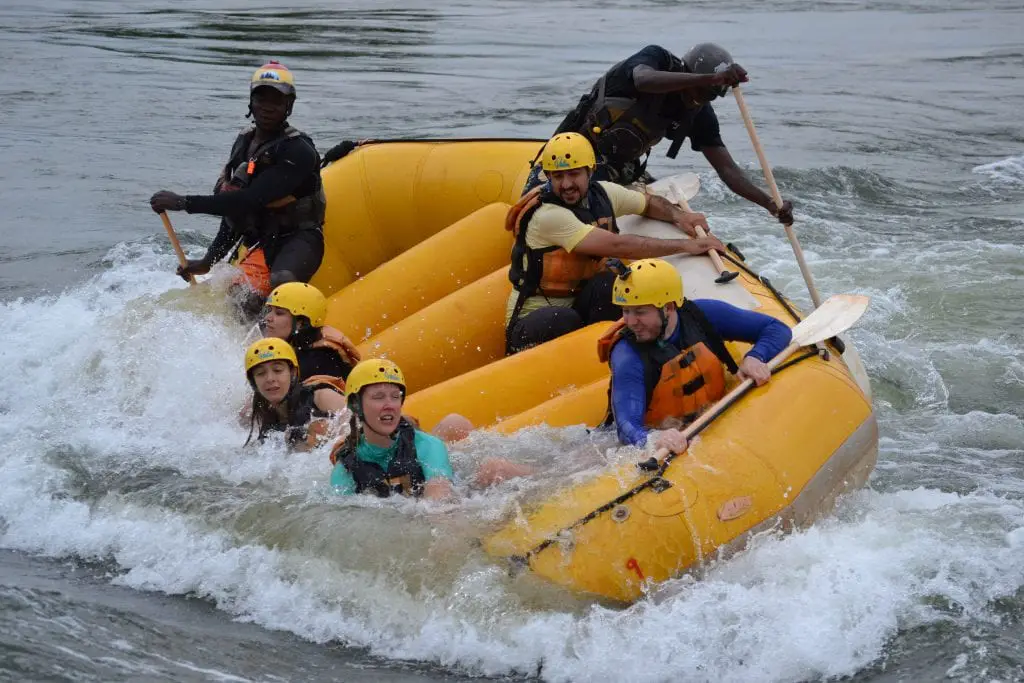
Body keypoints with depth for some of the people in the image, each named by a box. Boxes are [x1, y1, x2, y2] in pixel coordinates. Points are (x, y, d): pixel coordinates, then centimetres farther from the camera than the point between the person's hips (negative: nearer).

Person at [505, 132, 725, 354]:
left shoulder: (602, 193, 1)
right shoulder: (548, 215, -22)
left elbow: (650, 202, 23)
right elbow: (617, 246, -27)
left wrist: (678, 216, -1)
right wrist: (687, 245, -24)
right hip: (532, 321, -6)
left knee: (606, 284, -25)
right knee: (565, 321, -40)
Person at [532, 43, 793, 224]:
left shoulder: (700, 115, -8)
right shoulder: (656, 58, -21)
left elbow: (727, 170, -9)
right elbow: (644, 81, -47)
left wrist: (771, 204, -24)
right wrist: (711, 78, -57)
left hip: (623, 168, 6)